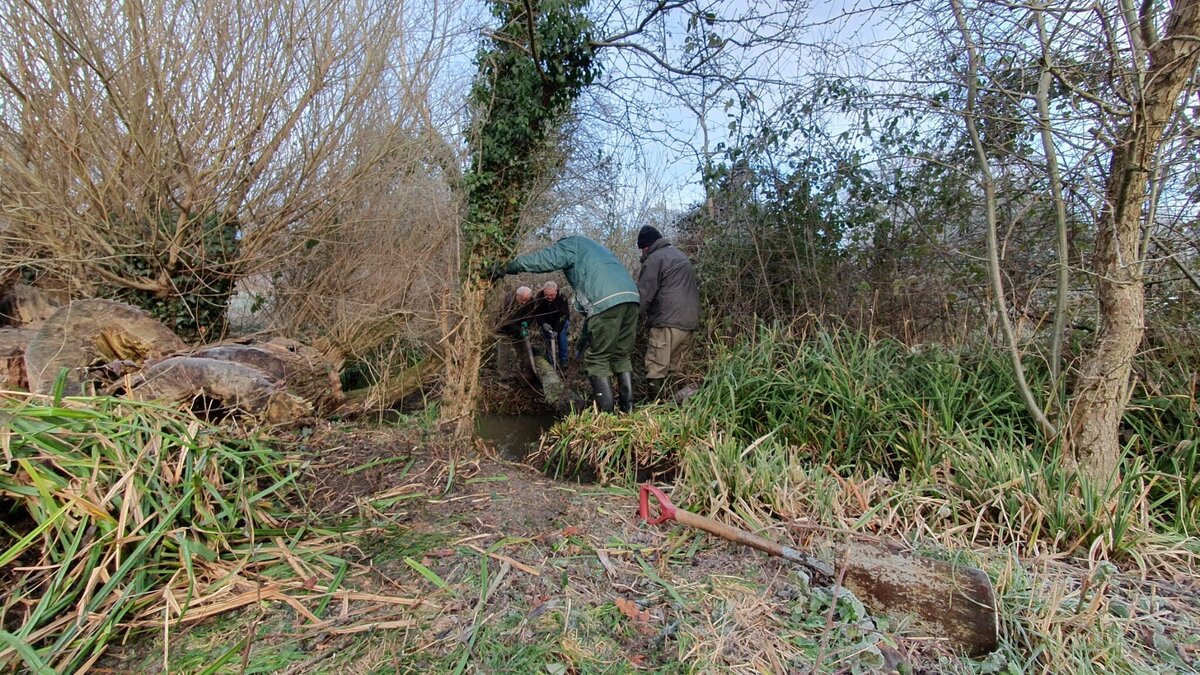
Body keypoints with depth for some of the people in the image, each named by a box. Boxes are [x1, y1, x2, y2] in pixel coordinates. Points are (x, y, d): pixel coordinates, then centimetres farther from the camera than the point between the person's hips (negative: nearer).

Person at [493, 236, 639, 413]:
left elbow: (544, 259, 0)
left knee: (596, 359, -1)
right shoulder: (592, 249, 39)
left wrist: (505, 268, 7)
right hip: (631, 298, 8)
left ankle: (607, 416, -4)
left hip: (607, 301, -8)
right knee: (622, 356, 14)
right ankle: (628, 411, 12)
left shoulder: (571, 244, 16)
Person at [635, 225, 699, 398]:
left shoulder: (654, 259, -3)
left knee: (655, 372, -7)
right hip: (690, 322, 9)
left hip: (668, 323, -9)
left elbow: (644, 294, -8)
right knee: (673, 370, 13)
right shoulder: (681, 256, 26)